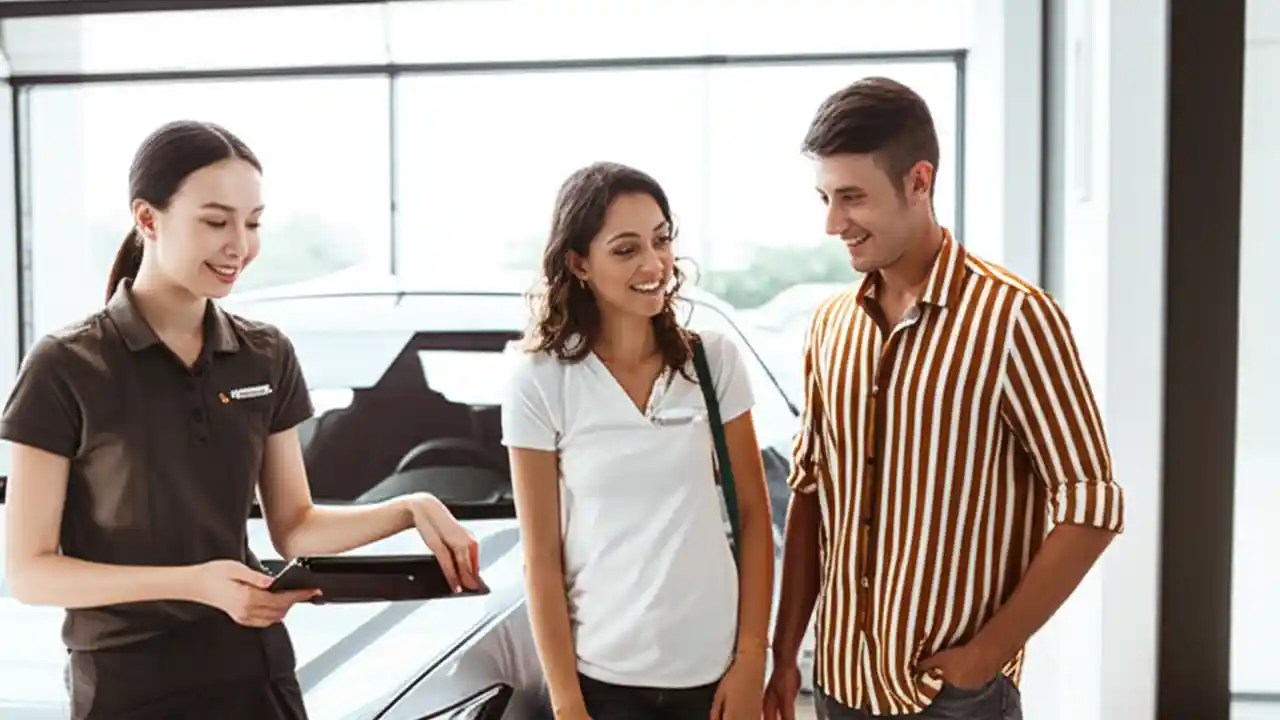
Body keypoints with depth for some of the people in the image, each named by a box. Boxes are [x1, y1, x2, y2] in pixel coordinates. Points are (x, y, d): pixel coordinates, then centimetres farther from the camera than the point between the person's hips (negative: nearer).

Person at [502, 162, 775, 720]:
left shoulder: (714, 360, -3)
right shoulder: (541, 381, -8)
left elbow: (753, 517, 1)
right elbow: (541, 559, -6)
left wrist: (751, 658, -4)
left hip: (713, 667, 2)